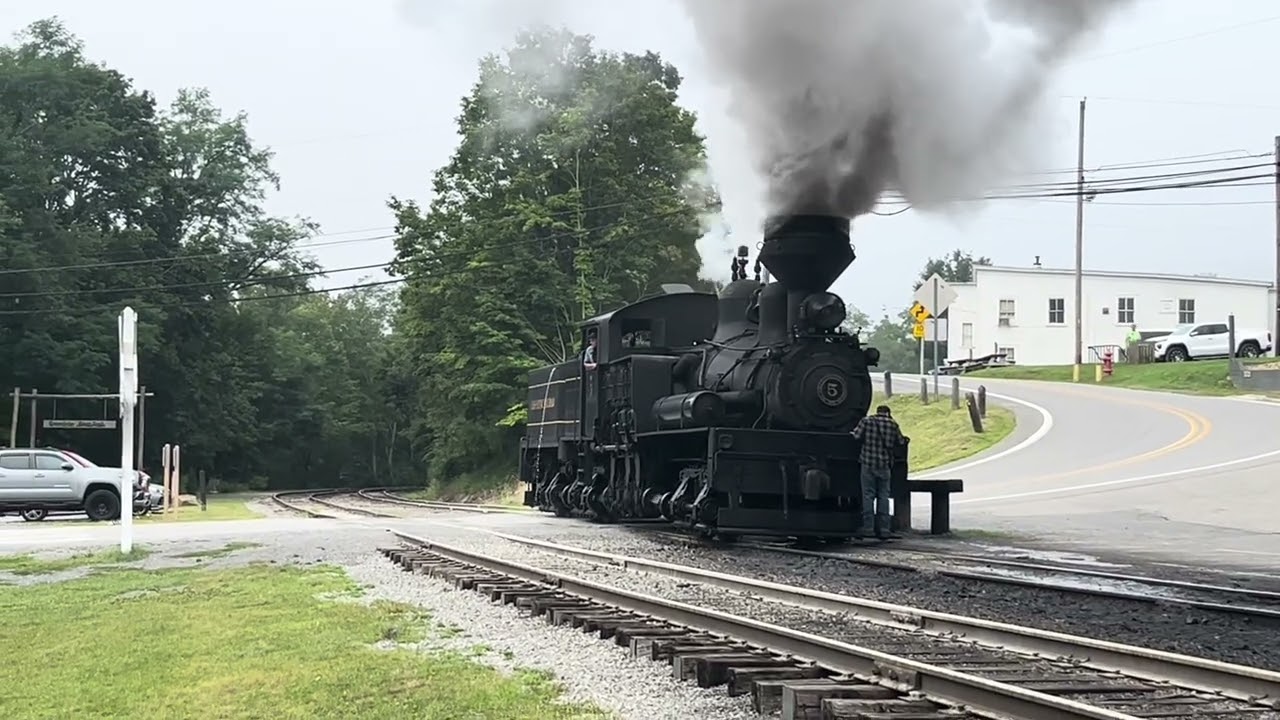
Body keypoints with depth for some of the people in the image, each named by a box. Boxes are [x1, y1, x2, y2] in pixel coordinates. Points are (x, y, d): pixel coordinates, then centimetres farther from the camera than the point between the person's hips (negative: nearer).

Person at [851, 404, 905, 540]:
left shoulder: (866, 421, -1)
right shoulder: (893, 424, 4)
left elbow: (856, 436, -6)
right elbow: (900, 442, 7)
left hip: (868, 463, -1)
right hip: (885, 465, 1)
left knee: (868, 495, 2)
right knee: (883, 496, 7)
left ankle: (867, 526, -5)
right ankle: (883, 529, 6)